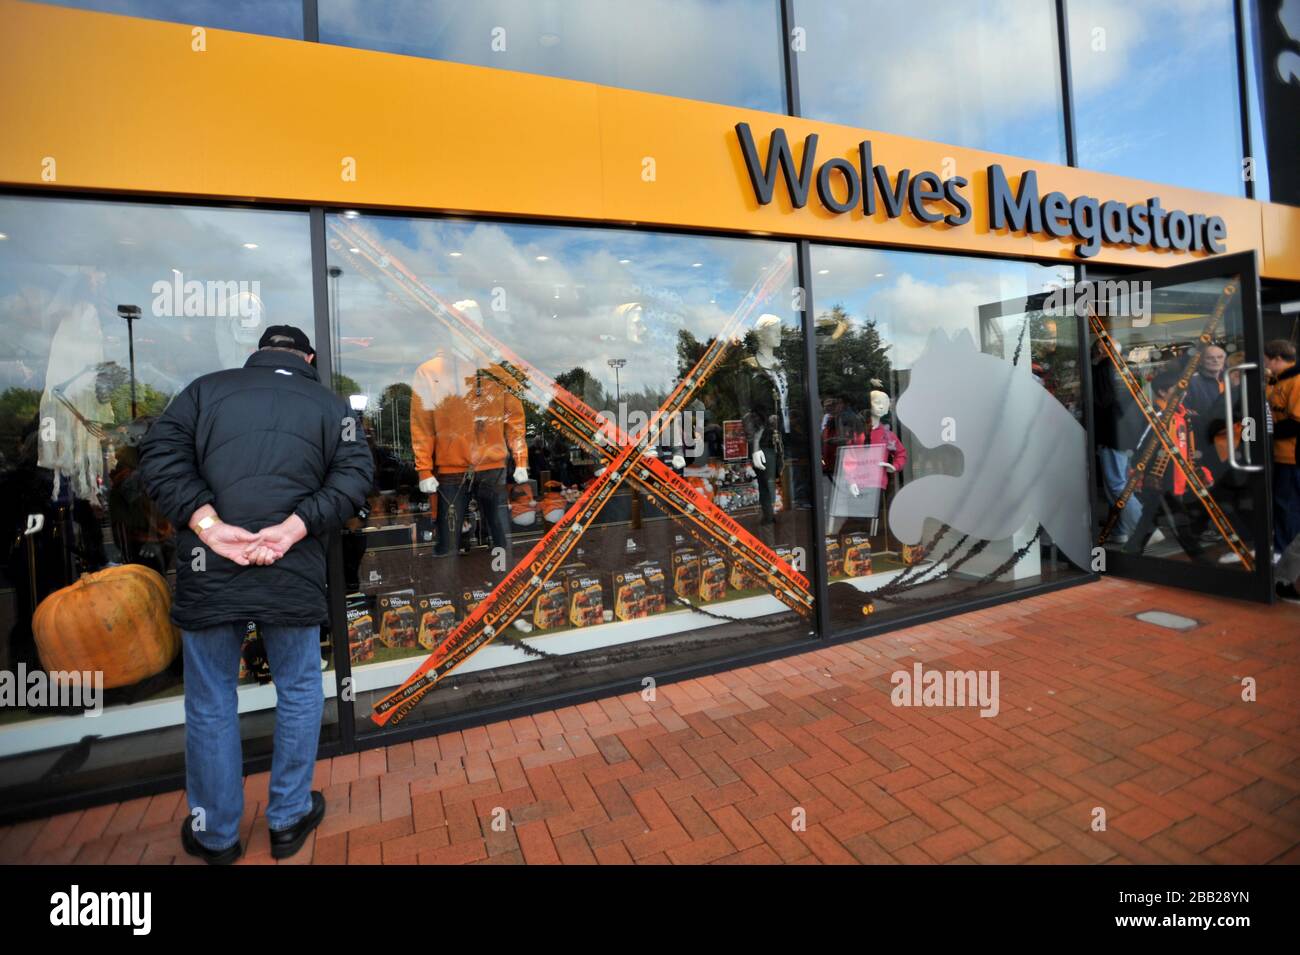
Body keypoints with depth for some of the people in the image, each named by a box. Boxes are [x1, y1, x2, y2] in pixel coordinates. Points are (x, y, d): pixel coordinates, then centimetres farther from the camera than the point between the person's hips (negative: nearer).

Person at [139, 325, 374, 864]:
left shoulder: (206, 389, 9)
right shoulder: (330, 404, 6)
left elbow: (160, 456, -3)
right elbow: (355, 475, -7)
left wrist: (209, 527, -12)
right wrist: (292, 528, -14)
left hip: (208, 572, 1)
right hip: (293, 574, -1)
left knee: (210, 704, 17)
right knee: (298, 693, 17)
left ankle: (215, 834, 33)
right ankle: (289, 820, 31)